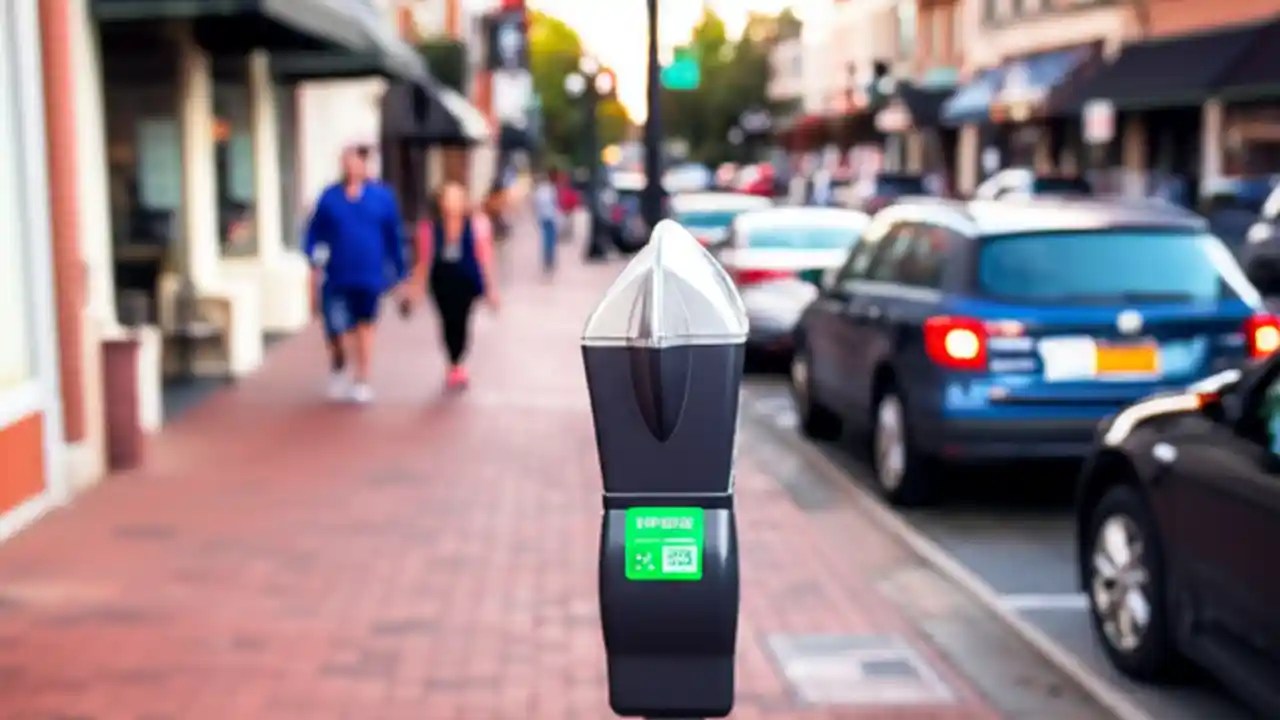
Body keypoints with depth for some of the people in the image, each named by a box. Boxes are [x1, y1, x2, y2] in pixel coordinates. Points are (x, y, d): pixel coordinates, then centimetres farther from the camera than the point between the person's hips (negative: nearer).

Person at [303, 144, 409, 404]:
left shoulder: (382, 197, 0)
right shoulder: (330, 197, 0)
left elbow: (394, 236, 4)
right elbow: (315, 231, 4)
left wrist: (398, 271, 6)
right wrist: (313, 261, -6)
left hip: (370, 275, 0)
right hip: (338, 276, 0)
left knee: (365, 327, 6)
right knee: (341, 329, 3)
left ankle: (362, 381, 17)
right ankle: (340, 369, 32)